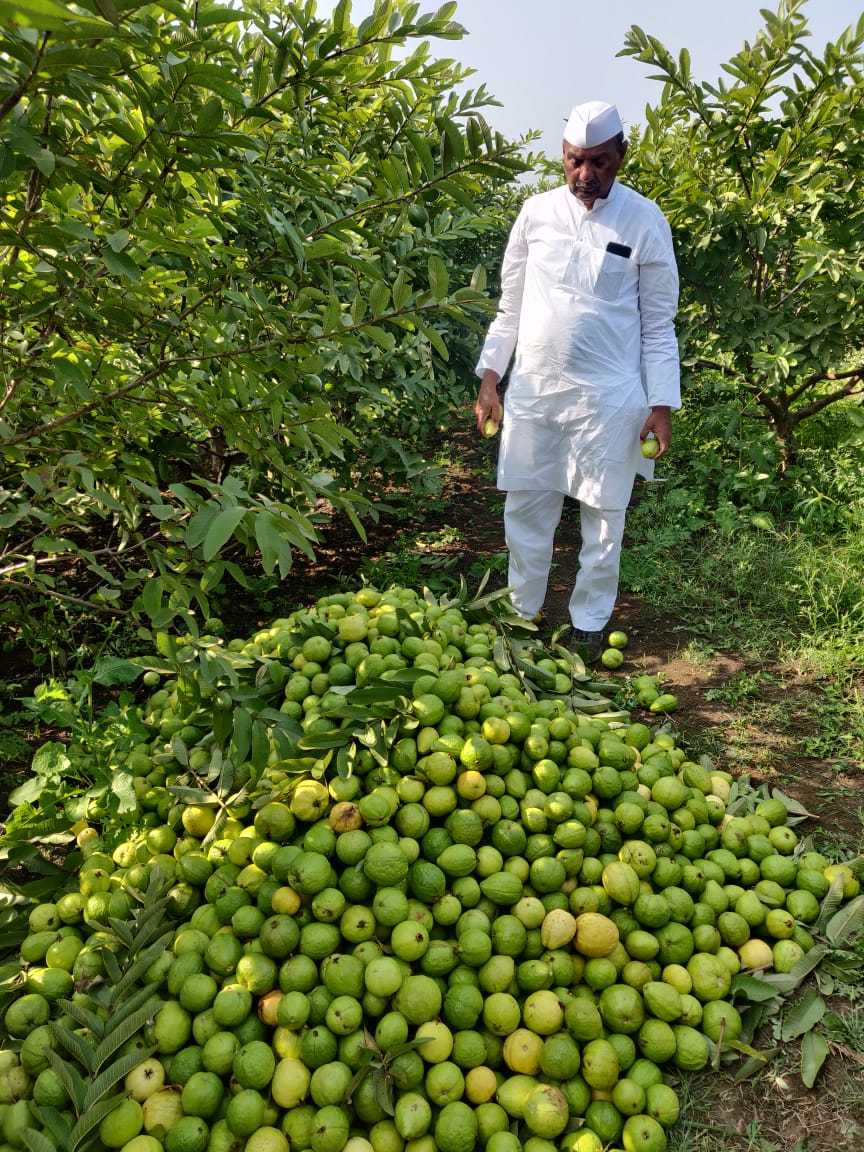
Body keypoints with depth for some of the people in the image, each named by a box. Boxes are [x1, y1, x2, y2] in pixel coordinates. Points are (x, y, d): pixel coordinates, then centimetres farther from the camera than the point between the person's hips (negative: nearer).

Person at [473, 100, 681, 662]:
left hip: (608, 396, -2)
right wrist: (489, 378, 6)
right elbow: (511, 305, 11)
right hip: (533, 389, 3)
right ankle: (522, 613, 25)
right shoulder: (537, 212, 5)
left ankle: (589, 624, 22)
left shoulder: (645, 220, -2)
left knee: (604, 516, 6)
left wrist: (662, 405, -5)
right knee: (526, 508, 9)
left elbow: (659, 322, 0)